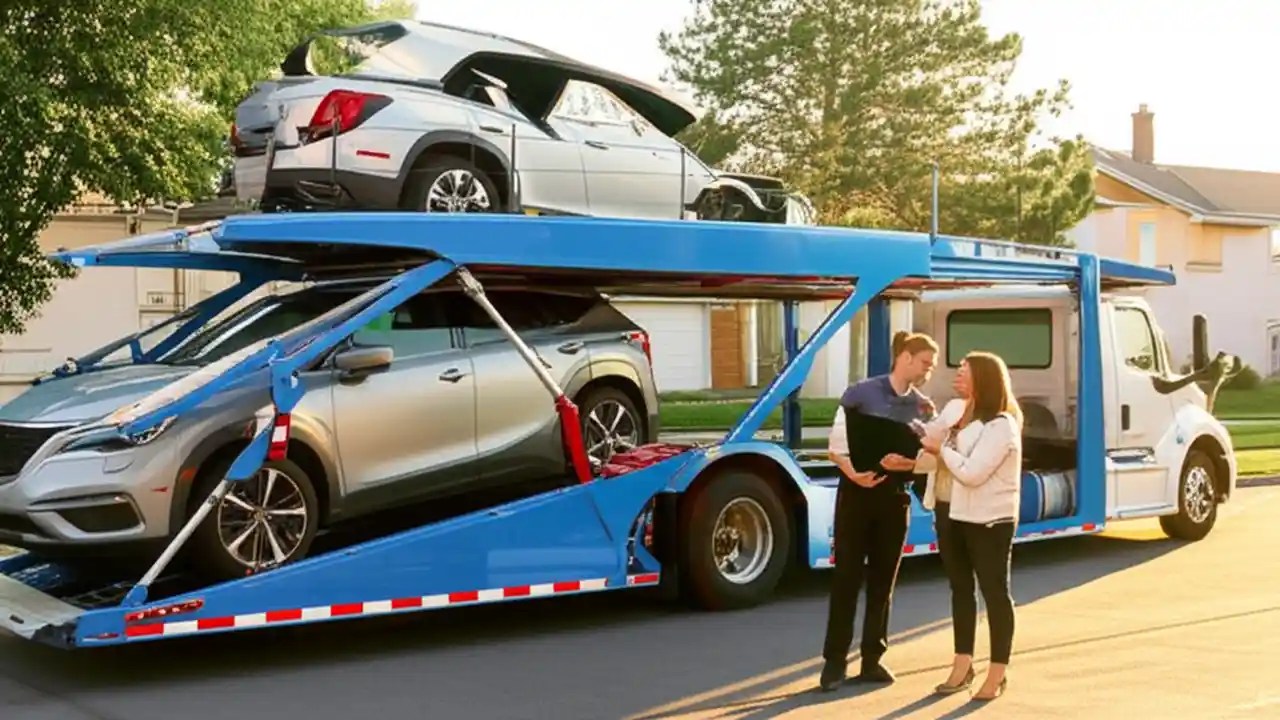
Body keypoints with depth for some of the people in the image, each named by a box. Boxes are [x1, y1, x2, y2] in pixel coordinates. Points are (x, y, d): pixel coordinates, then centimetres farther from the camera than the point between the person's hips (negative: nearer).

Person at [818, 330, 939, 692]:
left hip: (895, 495, 4)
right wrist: (853, 472, -25)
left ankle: (872, 659, 17)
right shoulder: (861, 393, -6)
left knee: (883, 578, 8)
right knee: (847, 575, -2)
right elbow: (835, 445, -8)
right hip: (857, 491, -4)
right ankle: (835, 660, 5)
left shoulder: (924, 407, 6)